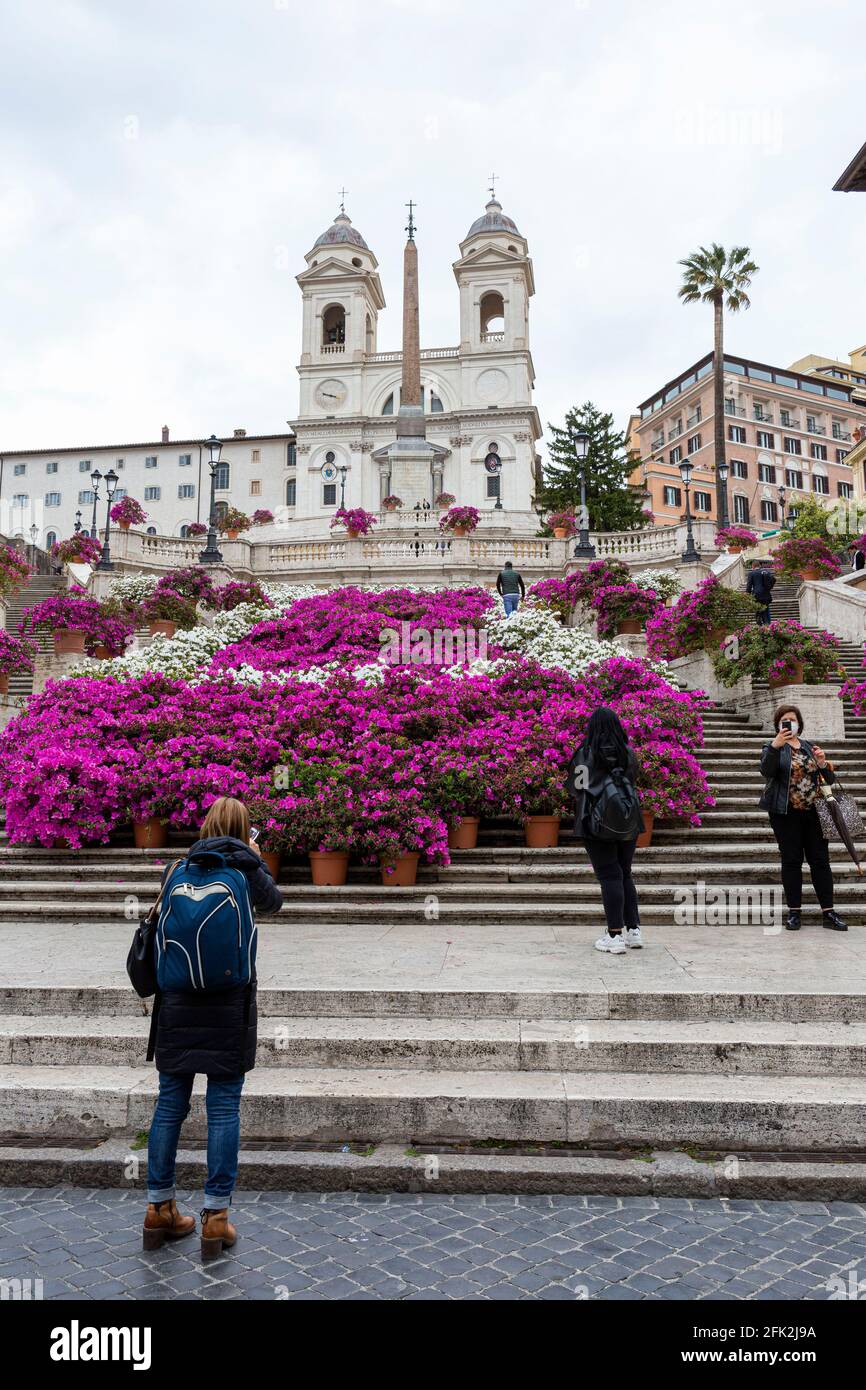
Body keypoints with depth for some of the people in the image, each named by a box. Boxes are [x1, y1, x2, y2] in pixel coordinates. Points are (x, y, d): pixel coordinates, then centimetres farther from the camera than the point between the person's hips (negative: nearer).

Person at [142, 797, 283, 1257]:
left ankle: (159, 1210, 23)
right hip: (229, 1002, -3)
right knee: (224, 1107, 5)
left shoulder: (178, 869, 2)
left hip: (177, 1000, 3)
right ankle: (216, 1217, 10)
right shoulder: (248, 870, -4)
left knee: (170, 1103, 13)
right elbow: (273, 902, 15)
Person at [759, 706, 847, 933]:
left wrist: (822, 762, -4)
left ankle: (828, 912, 7)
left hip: (813, 812, 4)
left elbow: (829, 779, 16)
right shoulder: (774, 748, 3)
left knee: (821, 860, 2)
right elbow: (766, 771, -17)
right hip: (786, 813, -3)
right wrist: (776, 745, -27)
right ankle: (794, 912, 7)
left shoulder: (810, 747, 15)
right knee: (792, 861, 0)